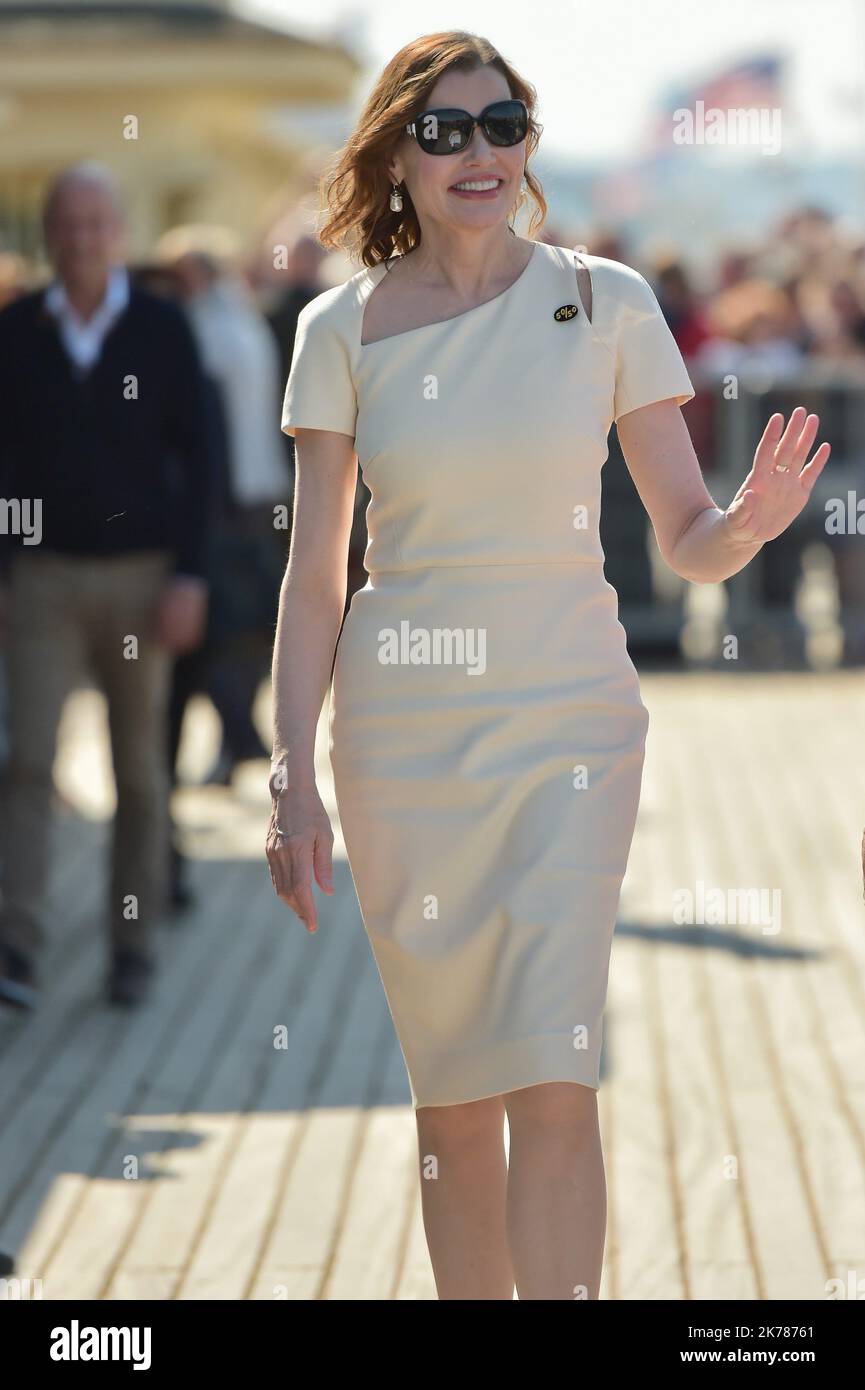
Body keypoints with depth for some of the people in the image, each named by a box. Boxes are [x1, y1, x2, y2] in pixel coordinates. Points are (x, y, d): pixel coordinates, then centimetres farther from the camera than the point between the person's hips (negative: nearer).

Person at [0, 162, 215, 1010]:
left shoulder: (163, 329, -1)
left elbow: (193, 457, -1)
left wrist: (189, 578, -9)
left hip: (141, 575, 0)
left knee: (139, 773, 6)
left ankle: (134, 947, 16)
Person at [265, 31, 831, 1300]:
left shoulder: (604, 304, 0)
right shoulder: (346, 327, 2)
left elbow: (685, 542, 2)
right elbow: (314, 575, 2)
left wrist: (749, 523, -21)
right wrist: (293, 780, -4)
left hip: (569, 718, -1)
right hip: (401, 727, 1)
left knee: (552, 1078, -12)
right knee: (452, 1092, 8)